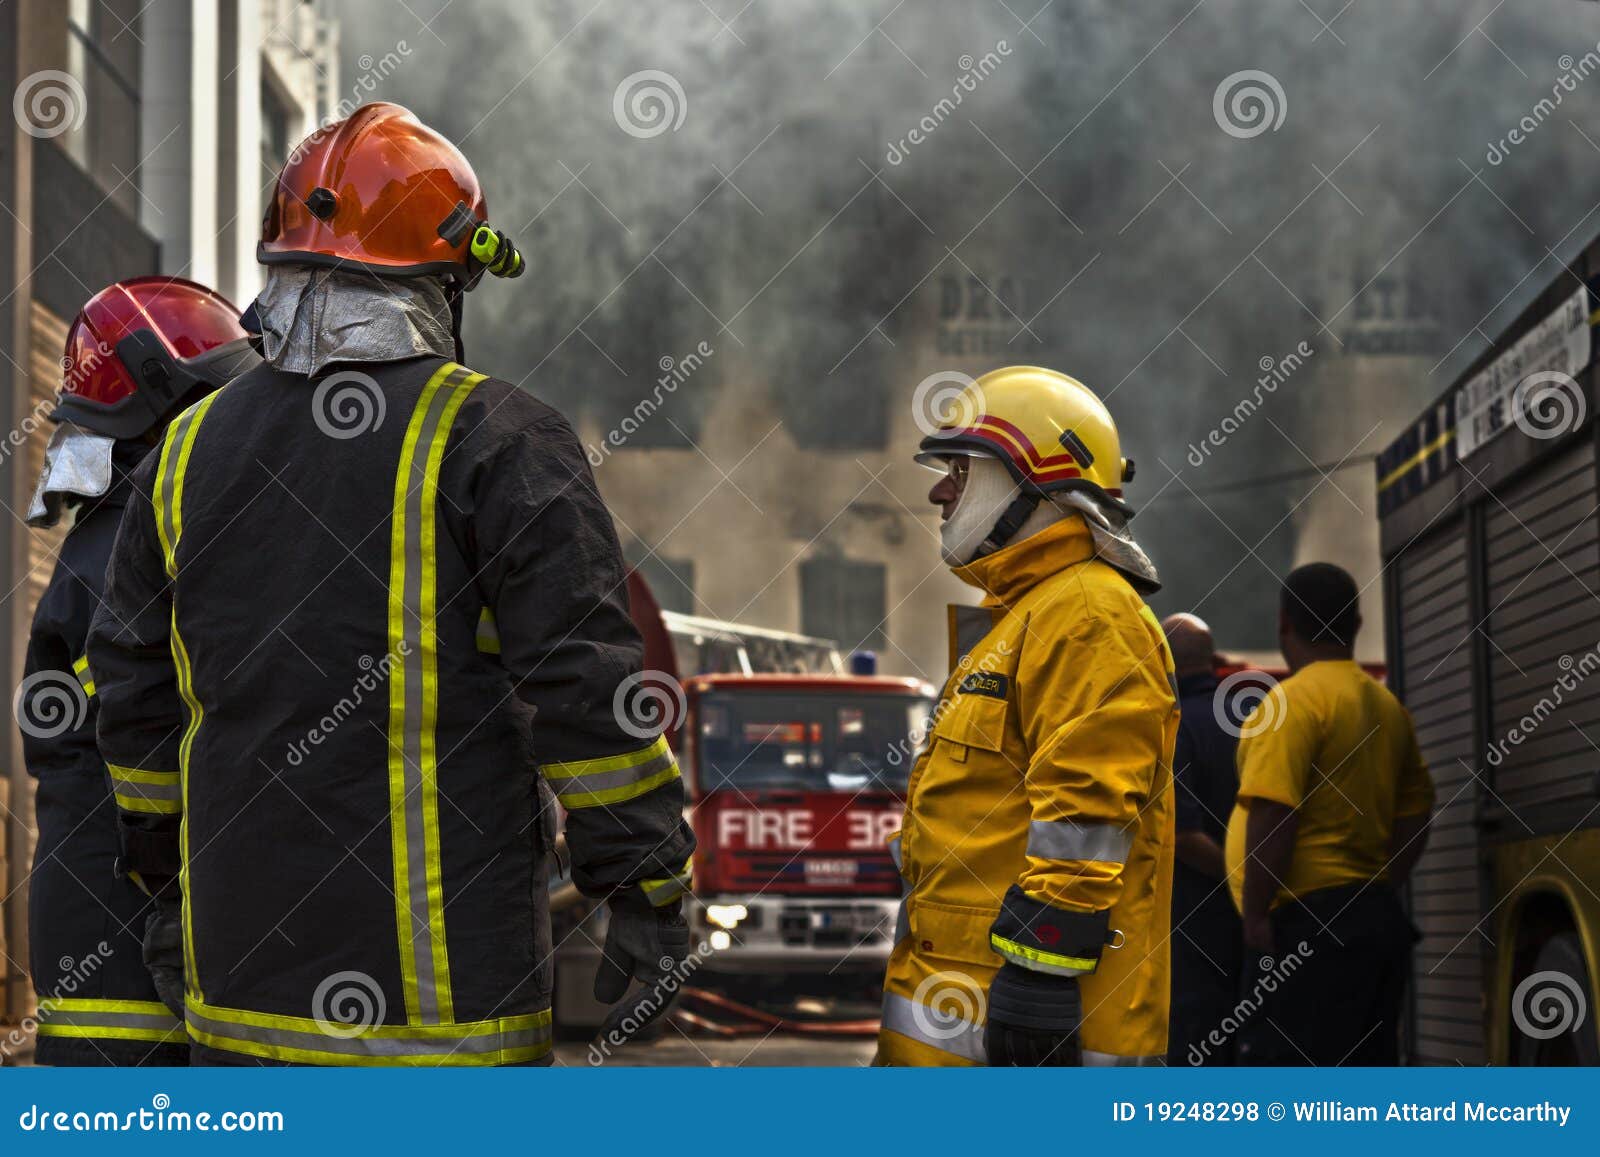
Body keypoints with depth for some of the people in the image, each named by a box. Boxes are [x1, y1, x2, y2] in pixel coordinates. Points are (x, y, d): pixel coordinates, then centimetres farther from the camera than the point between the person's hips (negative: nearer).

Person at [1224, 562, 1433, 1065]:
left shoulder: (1293, 700, -10)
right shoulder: (1387, 706, 16)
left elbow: (1272, 816, -18)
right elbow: (1414, 813, 18)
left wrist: (1255, 915, -15)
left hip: (1311, 923, -9)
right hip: (1379, 919, 9)